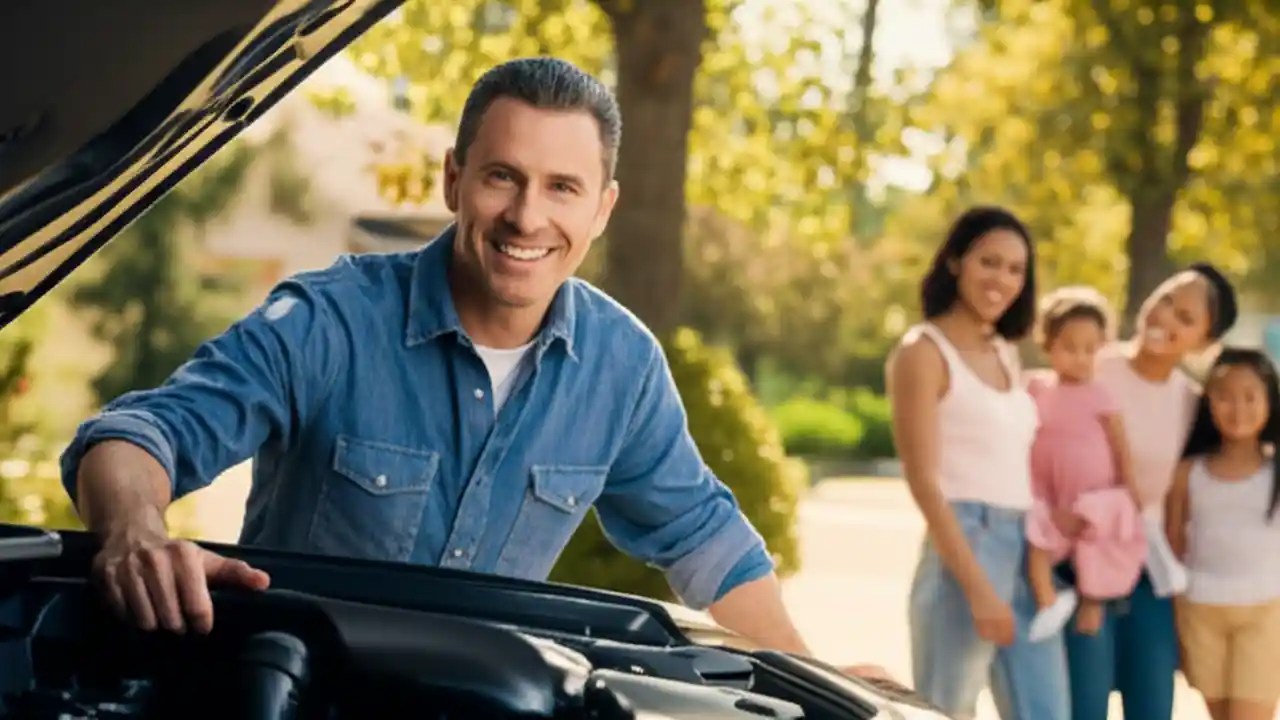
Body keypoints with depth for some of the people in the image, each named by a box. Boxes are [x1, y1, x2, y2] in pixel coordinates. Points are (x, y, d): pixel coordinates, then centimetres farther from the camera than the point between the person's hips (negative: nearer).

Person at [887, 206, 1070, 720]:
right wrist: (977, 586, -18)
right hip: (964, 549, -8)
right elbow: (924, 481, -12)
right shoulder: (923, 352, -4)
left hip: (1026, 553, 8)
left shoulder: (1006, 354, 18)